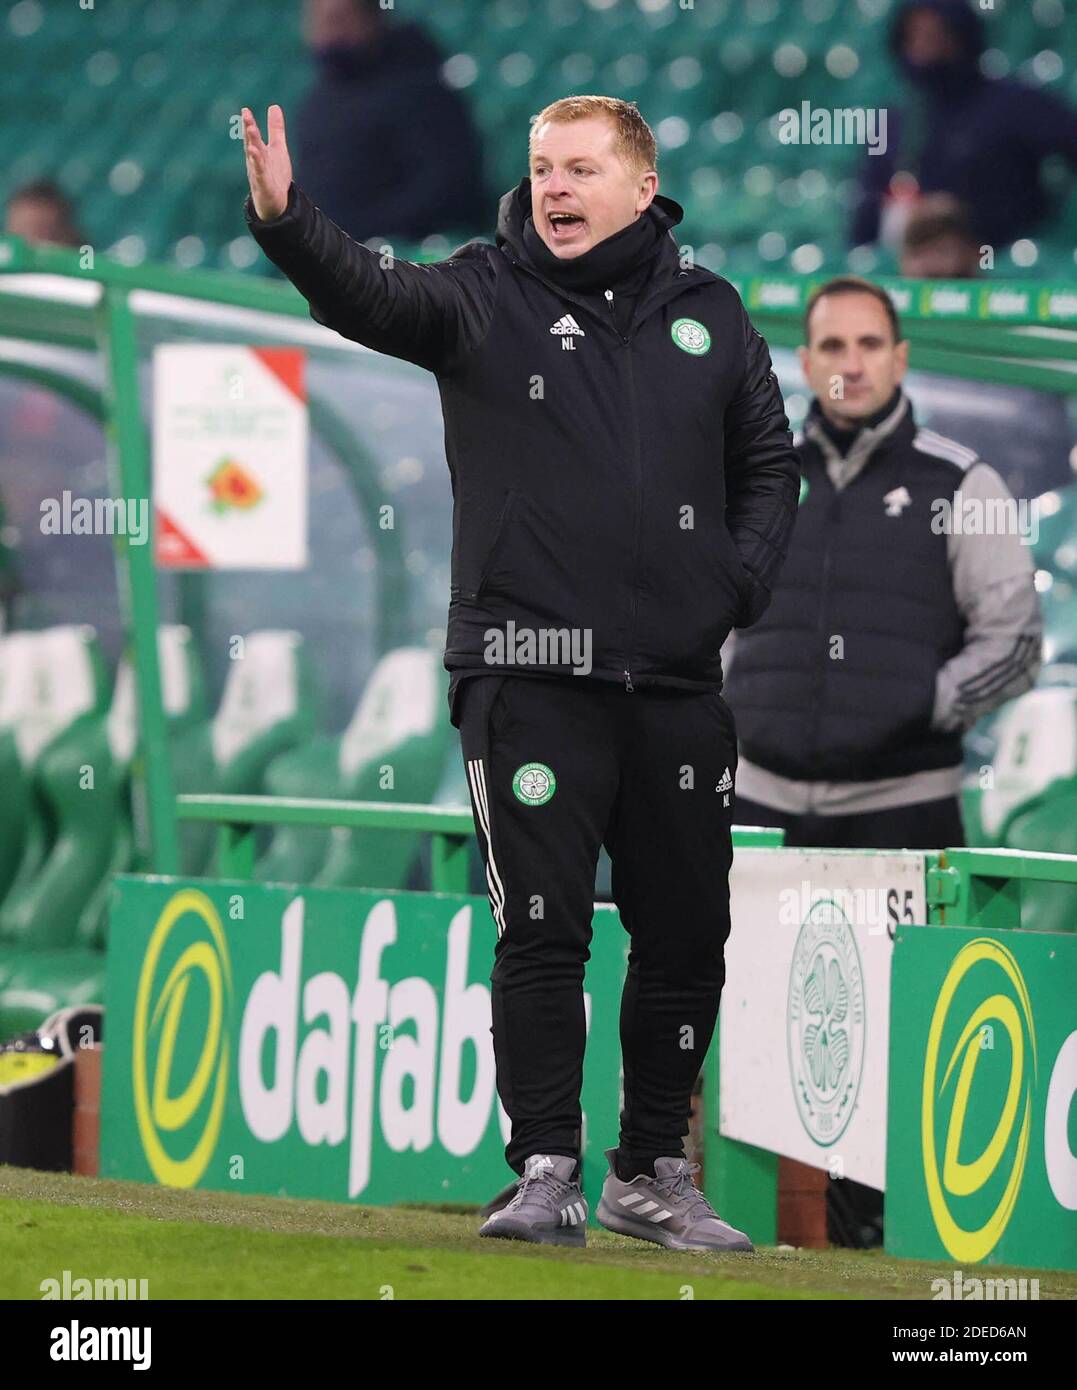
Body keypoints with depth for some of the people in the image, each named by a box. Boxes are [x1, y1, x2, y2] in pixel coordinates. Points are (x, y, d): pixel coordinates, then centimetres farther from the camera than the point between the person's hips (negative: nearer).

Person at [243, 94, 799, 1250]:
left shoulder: (707, 314, 10)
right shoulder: (485, 298, 0)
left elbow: (768, 456, 20)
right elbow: (367, 294, -19)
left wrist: (745, 576, 3)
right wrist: (285, 222, -39)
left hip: (678, 680, 4)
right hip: (529, 672, -4)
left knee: (686, 937, 8)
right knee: (542, 930, -7)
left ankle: (653, 1173, 21)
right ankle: (544, 1176, 0)